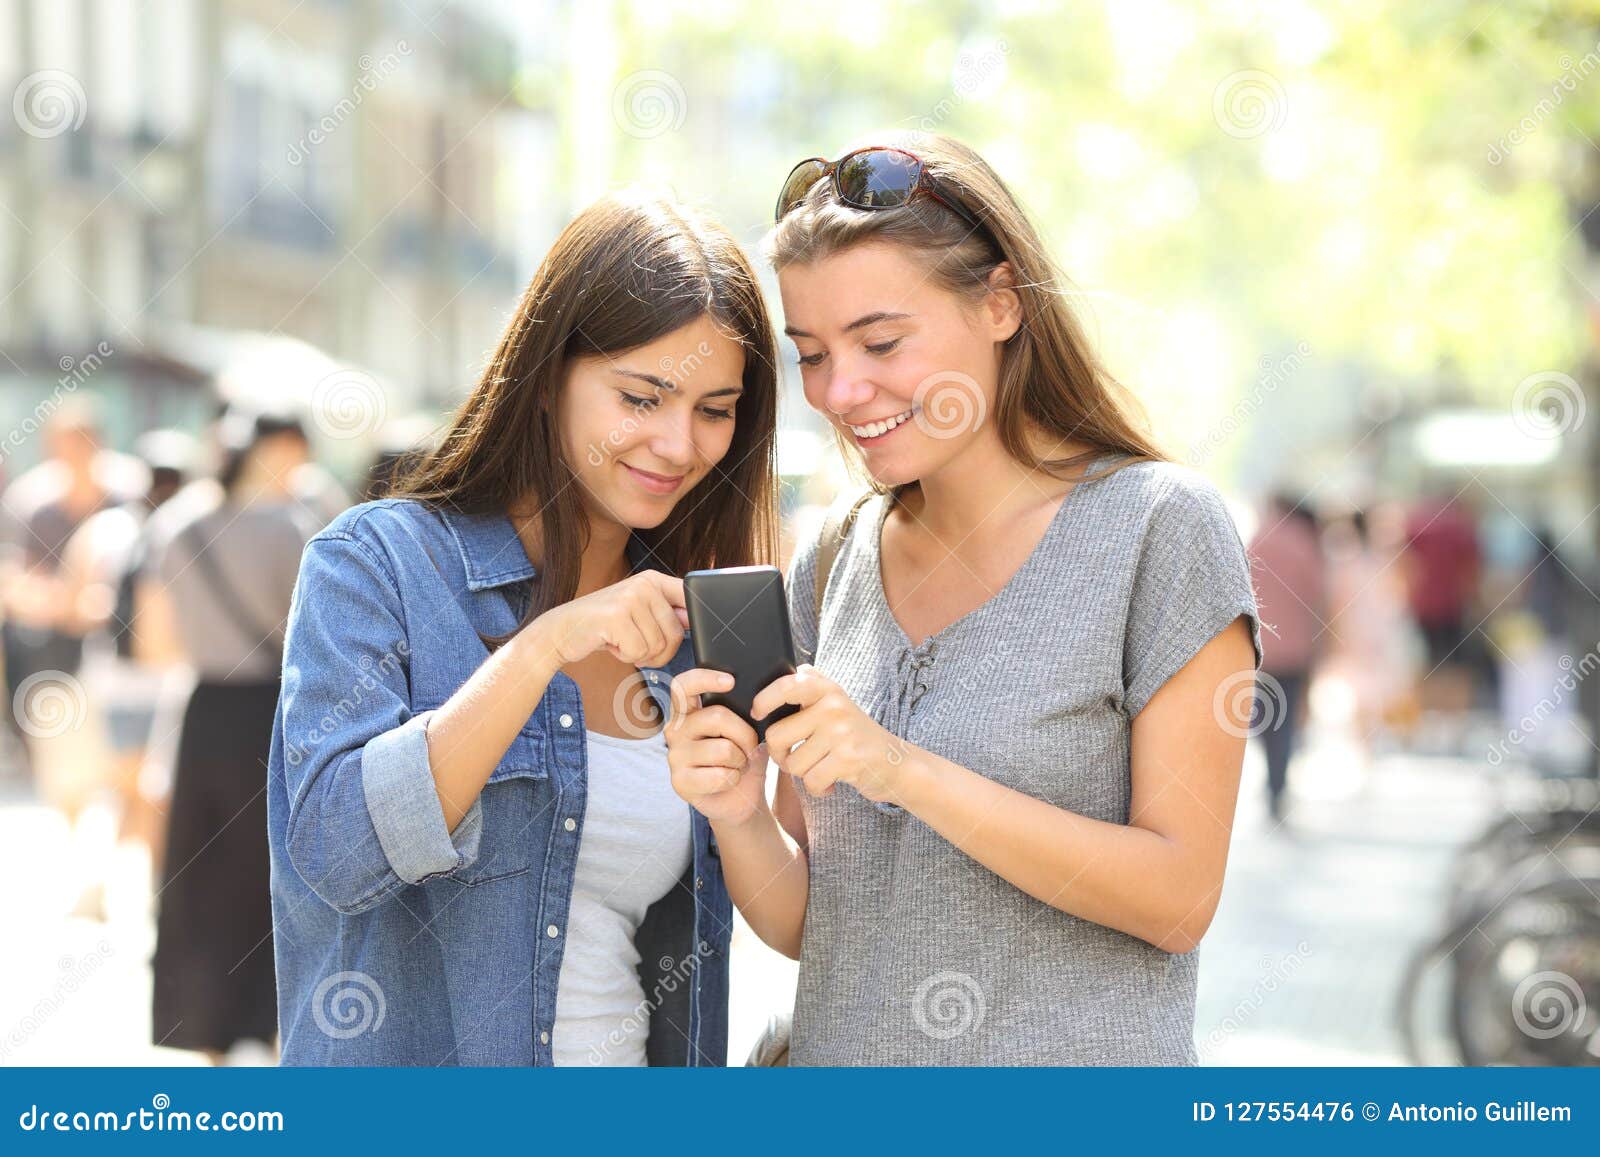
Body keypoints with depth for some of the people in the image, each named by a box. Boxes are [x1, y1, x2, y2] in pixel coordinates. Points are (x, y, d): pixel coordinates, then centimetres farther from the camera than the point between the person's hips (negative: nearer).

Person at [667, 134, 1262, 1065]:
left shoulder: (1159, 526, -10)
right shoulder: (832, 567, 4)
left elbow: (1179, 898, -15)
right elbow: (804, 924, 7)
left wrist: (909, 772, -22)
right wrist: (742, 819, -13)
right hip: (839, 1052, 4)